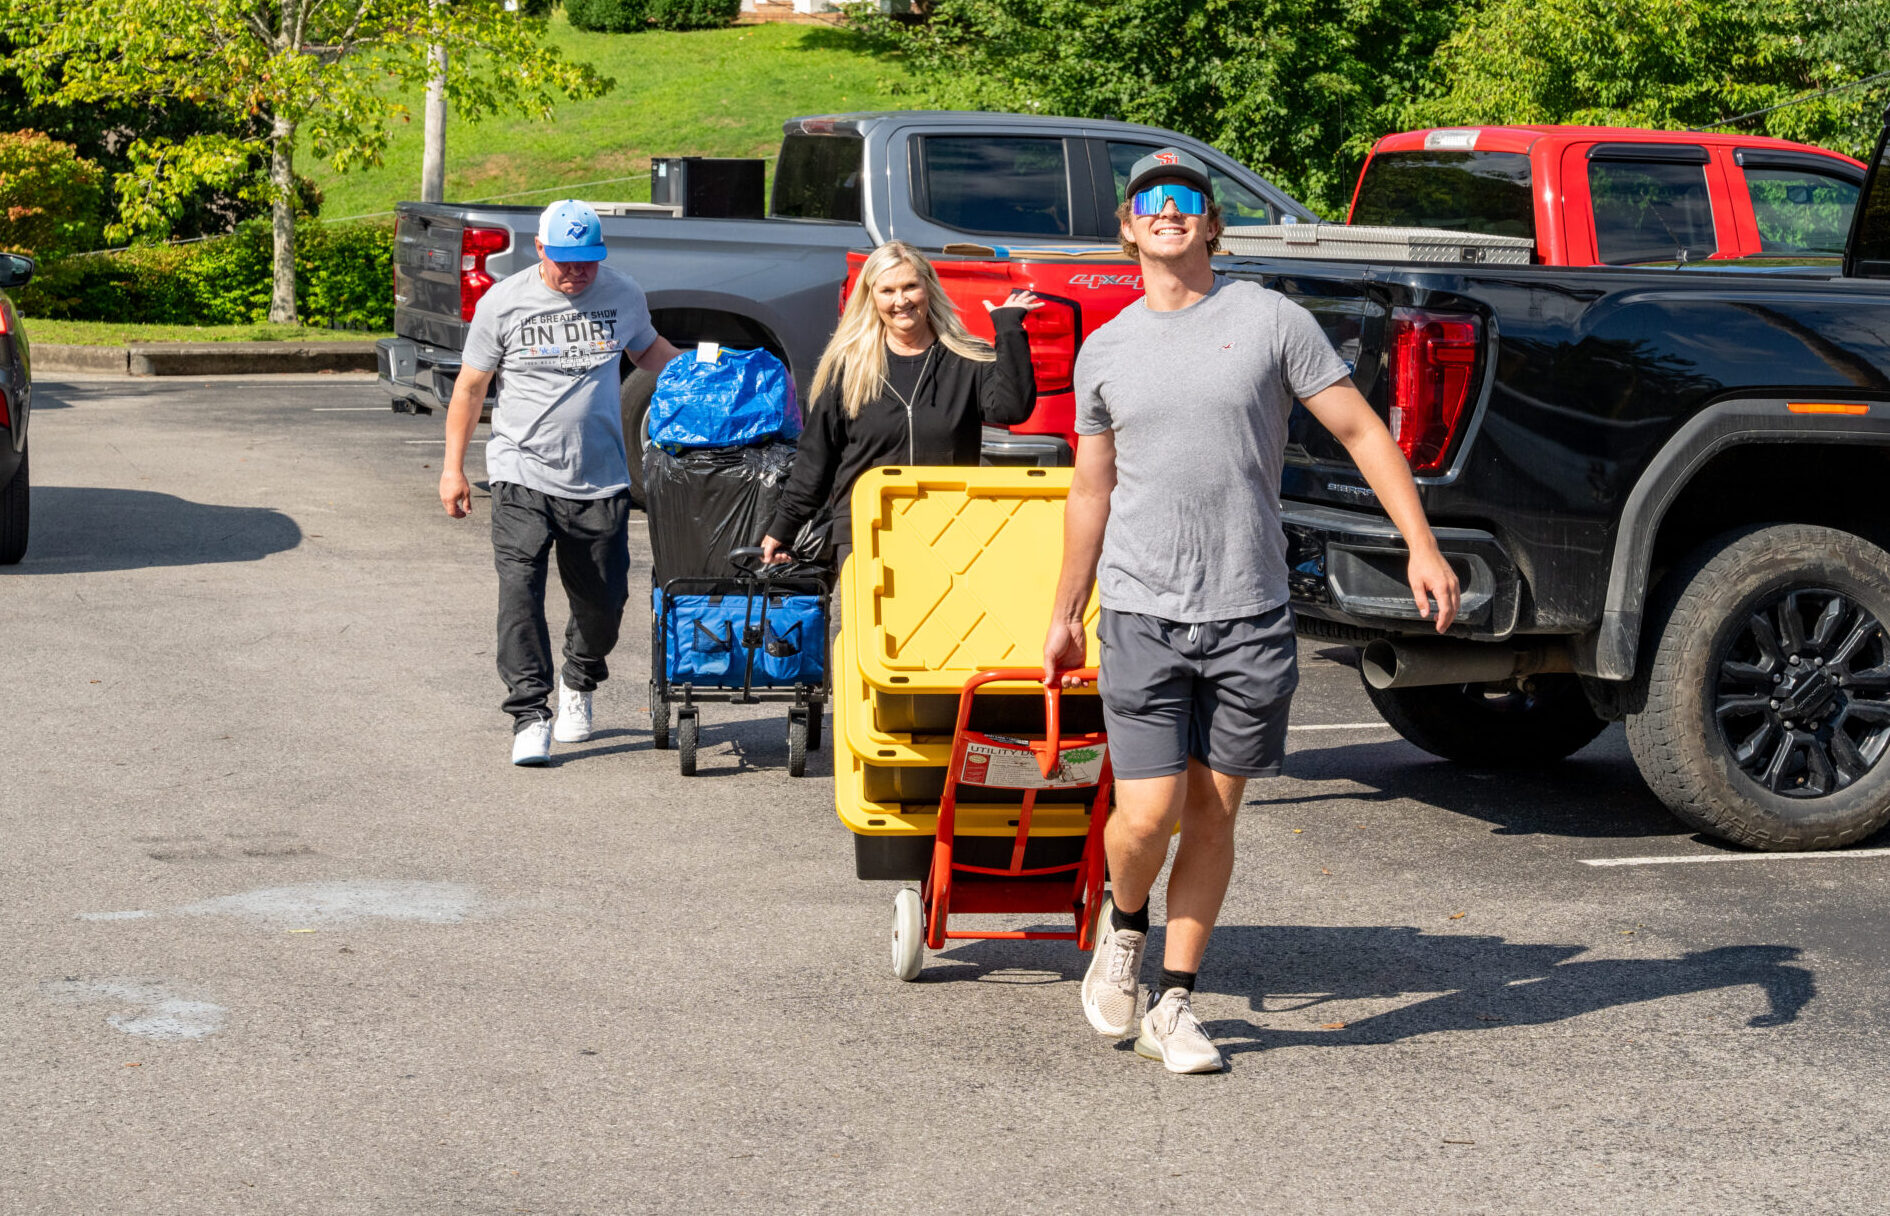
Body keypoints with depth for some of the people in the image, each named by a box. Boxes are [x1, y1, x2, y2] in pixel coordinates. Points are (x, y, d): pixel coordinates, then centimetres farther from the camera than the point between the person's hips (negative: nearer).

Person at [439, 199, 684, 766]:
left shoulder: (623, 295, 3)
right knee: (520, 589, -16)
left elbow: (649, 350, 23)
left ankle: (579, 684, 38)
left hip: (601, 481, 3)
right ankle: (530, 715, -12)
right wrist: (453, 466, 2)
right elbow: (470, 386, 4)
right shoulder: (503, 303, -4)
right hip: (523, 476, -2)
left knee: (603, 597, 9)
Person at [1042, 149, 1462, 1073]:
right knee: (1147, 815, -7)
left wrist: (1421, 546, -8)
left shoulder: (1271, 320, 1)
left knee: (1213, 812, 5)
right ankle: (1123, 928, 25)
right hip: (1143, 614, 1)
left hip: (1249, 615, -1)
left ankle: (1174, 1003, 16)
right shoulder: (1104, 351, 10)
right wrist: (1064, 613, 20)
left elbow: (1361, 432, 1)